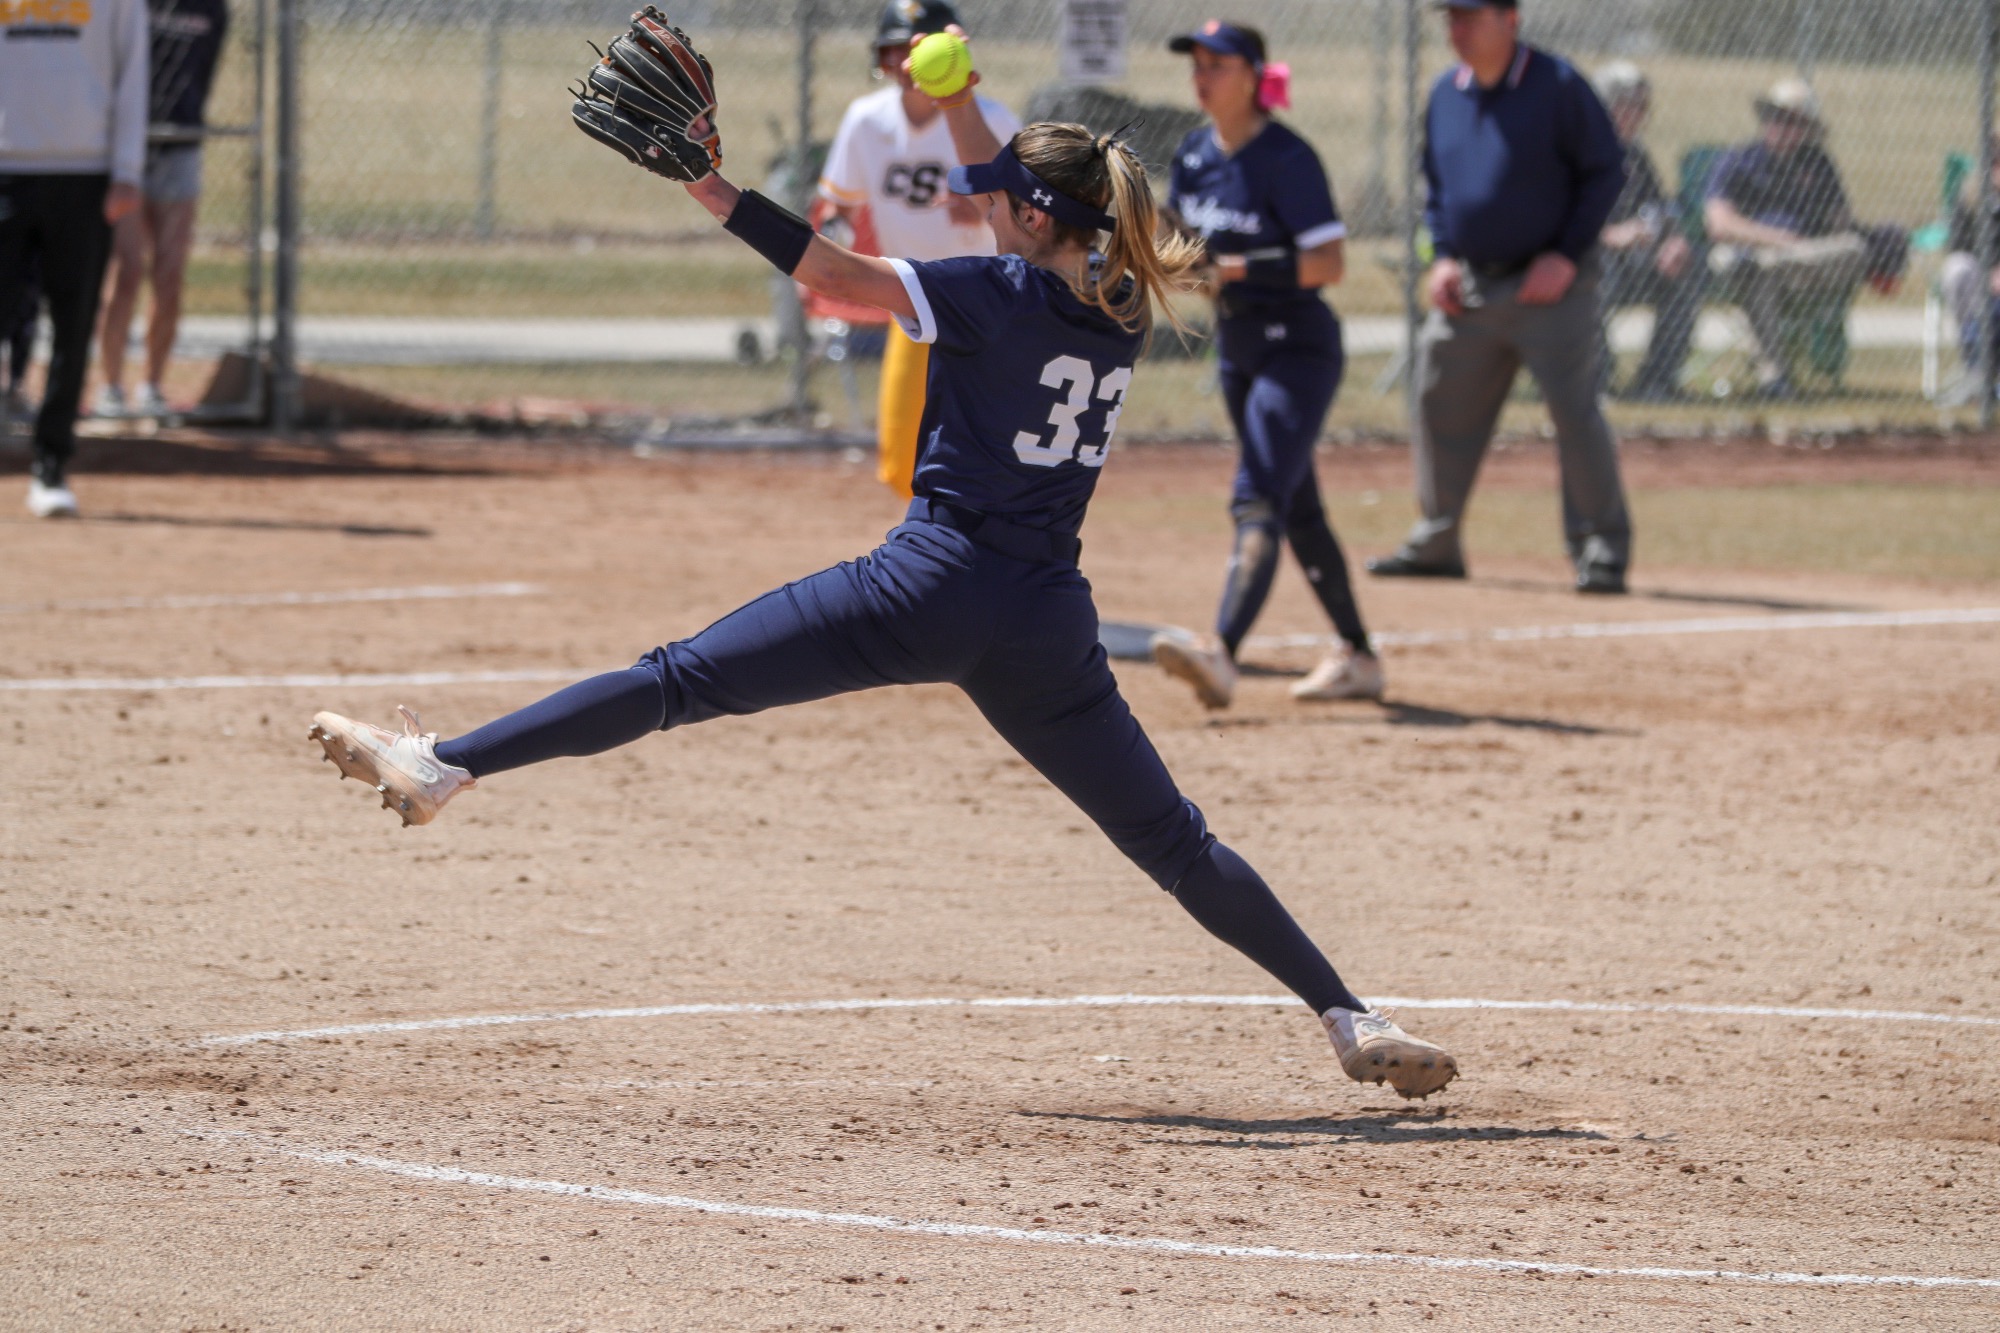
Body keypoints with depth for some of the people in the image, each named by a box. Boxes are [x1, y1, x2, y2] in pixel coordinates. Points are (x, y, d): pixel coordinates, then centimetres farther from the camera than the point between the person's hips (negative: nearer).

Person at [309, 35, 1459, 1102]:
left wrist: (709, 189, -12)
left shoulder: (1006, 295, -7)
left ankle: (444, 765, -9)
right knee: (1176, 841, 12)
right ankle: (1350, 1015, 4)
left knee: (685, 680, -5)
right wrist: (953, 93, 25)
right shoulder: (1123, 311, 11)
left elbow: (832, 273, -14)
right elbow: (1020, 198, 28)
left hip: (933, 588, -5)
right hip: (1050, 627, 5)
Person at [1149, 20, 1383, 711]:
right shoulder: (1195, 154, 6)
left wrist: (1240, 271, -28)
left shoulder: (1286, 157, -16)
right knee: (1297, 511, 15)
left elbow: (1329, 262, -20)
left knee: (1257, 503, -22)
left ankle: (1220, 653, -37)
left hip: (1297, 348, -9)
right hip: (1237, 347, 9)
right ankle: (1359, 658, 26)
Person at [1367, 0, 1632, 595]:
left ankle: (1602, 550, -3)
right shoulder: (1446, 94, 8)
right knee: (1441, 409, 8)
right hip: (1469, 287, 6)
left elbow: (1606, 171, -8)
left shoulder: (1558, 86, -11)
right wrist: (1442, 255, 6)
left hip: (1549, 281, -6)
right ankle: (1436, 542, 20)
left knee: (1575, 411, -9)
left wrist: (1565, 256, -14)